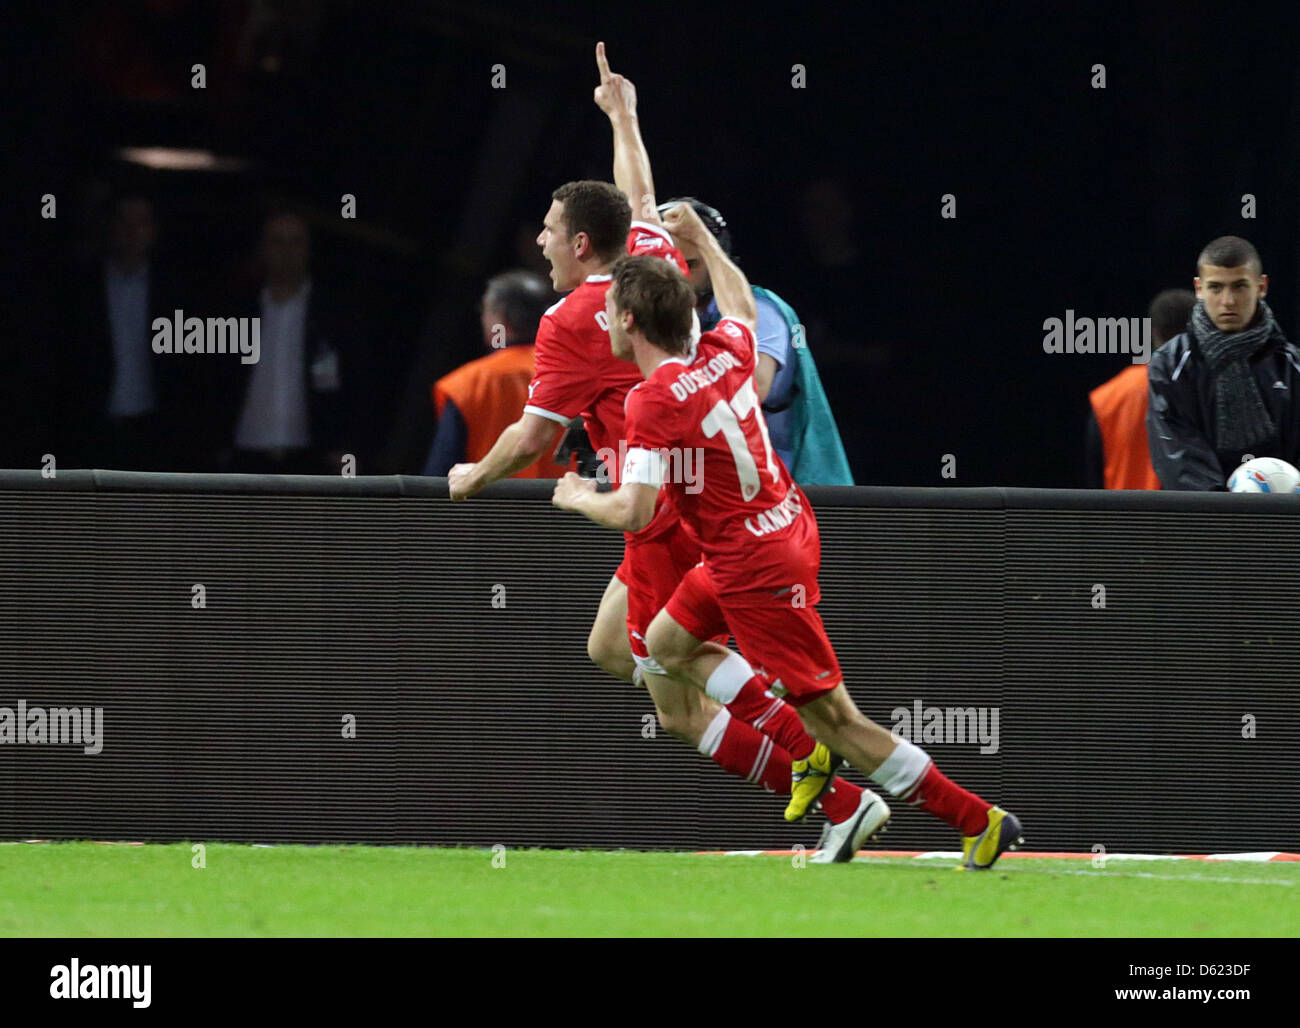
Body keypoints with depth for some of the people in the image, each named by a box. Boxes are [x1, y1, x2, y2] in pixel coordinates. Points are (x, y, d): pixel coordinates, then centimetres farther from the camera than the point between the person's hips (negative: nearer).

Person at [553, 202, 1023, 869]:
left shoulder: (654, 401, -22)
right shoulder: (725, 354, 1)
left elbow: (634, 513, -24)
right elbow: (741, 302, 26)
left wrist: (579, 498, -3)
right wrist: (700, 238, 38)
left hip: (759, 570, -9)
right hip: (790, 530, 9)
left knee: (833, 719, -5)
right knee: (667, 644, 20)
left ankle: (979, 820, -4)